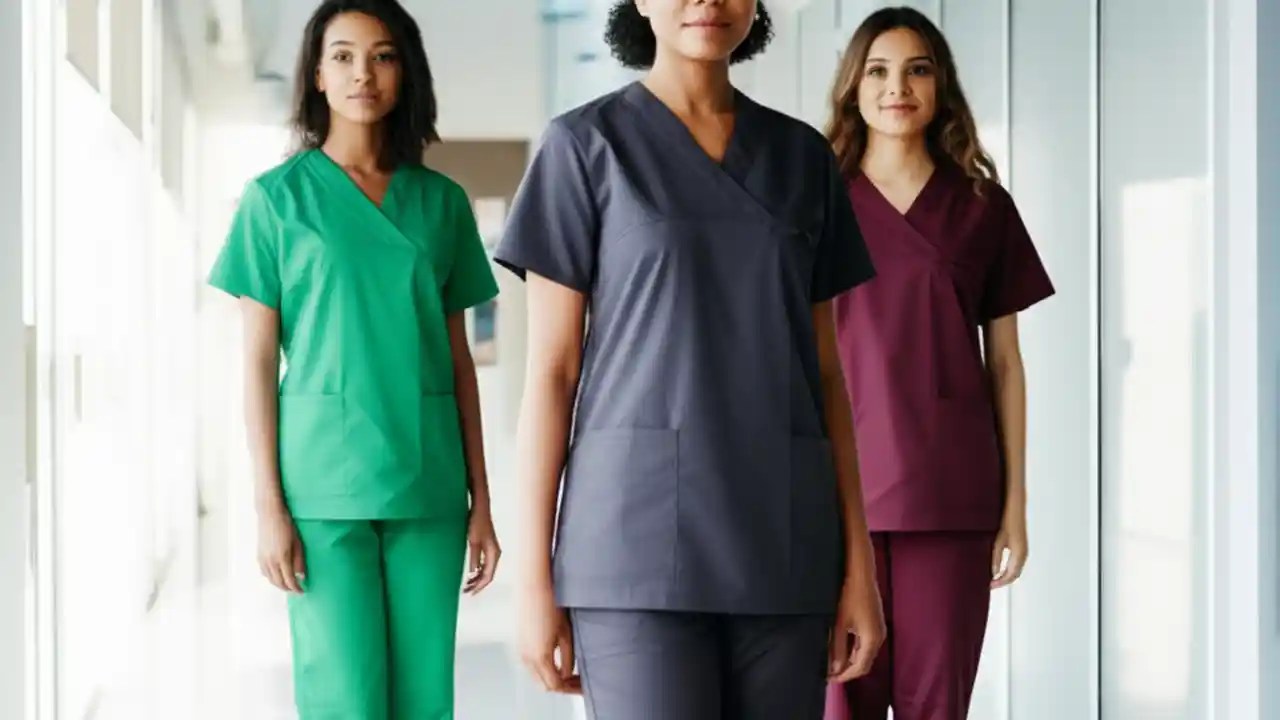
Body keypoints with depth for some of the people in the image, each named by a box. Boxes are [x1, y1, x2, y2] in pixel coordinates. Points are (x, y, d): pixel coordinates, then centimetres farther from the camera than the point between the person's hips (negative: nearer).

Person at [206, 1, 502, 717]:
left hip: (426, 478, 3)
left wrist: (480, 498, 8)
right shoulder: (277, 197, 3)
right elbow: (259, 361, 1)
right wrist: (269, 505, -6)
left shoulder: (441, 201, 10)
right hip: (324, 479, -3)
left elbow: (459, 358, 12)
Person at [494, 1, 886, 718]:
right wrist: (536, 580, -5)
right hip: (640, 530, -4)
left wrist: (859, 563, 7)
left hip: (779, 540, 4)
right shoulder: (584, 145, 2)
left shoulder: (804, 157, 13)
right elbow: (551, 368, -1)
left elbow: (823, 370, 13)